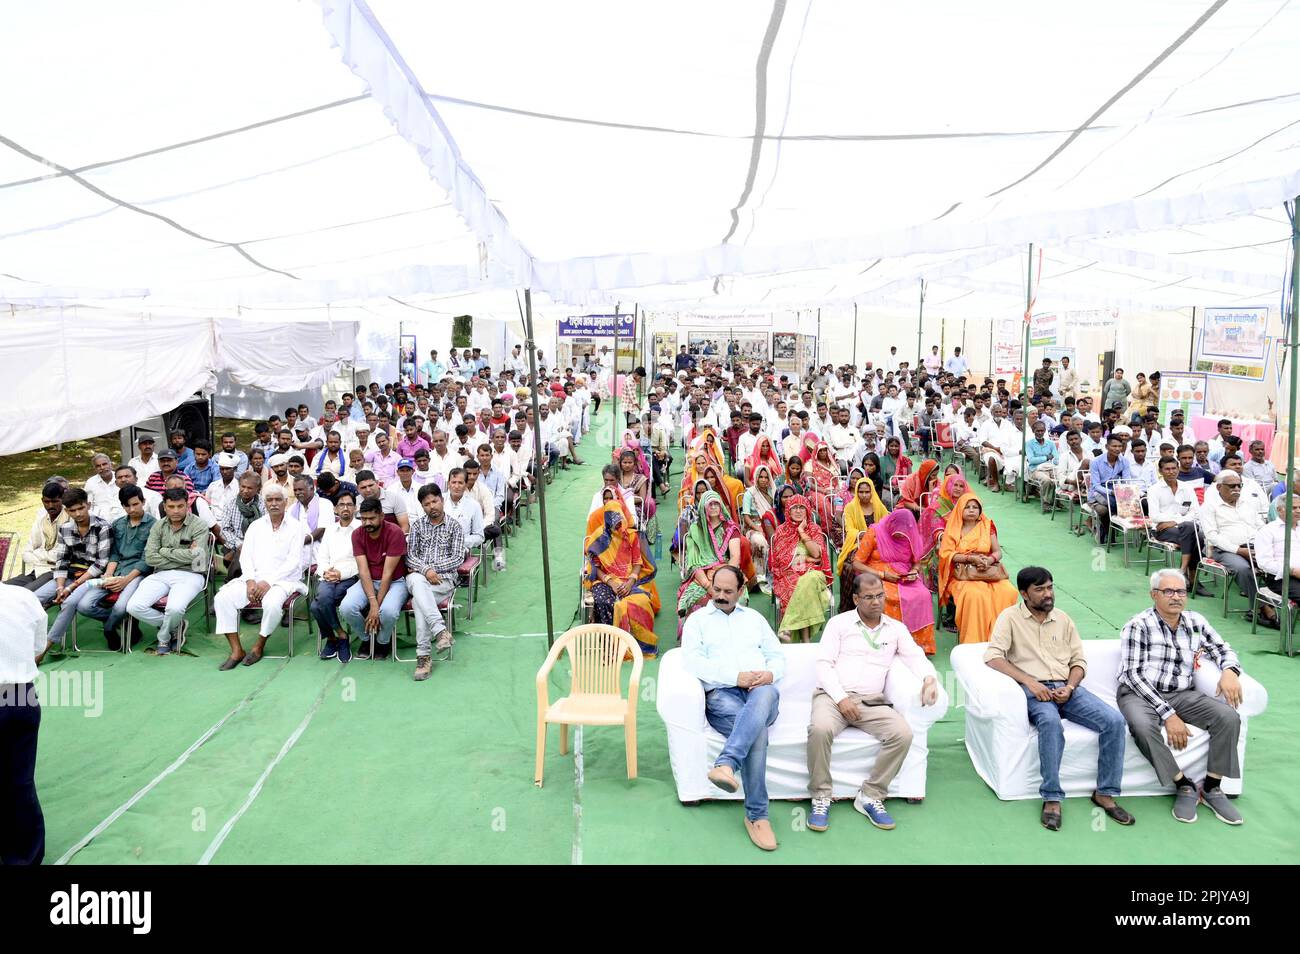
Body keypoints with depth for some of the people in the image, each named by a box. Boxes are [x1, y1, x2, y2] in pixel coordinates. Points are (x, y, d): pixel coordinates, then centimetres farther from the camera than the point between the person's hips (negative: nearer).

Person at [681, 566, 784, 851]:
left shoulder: (754, 617, 26)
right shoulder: (697, 619, 15)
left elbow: (778, 657, 21)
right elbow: (692, 660, -3)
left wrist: (769, 674, -7)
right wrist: (736, 677, -16)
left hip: (760, 691, 2)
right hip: (720, 693, -2)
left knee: (766, 695, -40)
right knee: (757, 730, -36)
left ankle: (726, 764, -55)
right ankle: (756, 814, -32)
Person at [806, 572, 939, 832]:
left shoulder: (896, 628, 18)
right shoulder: (839, 623, 9)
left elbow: (916, 657, 7)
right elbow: (823, 664, 2)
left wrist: (929, 677, -17)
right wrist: (841, 698, -12)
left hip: (872, 701, 3)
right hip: (834, 695, -3)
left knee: (903, 734, -26)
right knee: (820, 729, -35)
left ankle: (871, 796, -12)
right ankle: (821, 798, -17)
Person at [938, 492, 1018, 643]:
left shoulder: (988, 526, 14)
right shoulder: (953, 528, 7)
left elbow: (998, 552, 10)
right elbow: (946, 554, -3)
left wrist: (989, 560, -13)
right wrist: (971, 558, -15)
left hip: (989, 572, 3)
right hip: (963, 574, -3)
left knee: (1008, 592, -27)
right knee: (975, 595, -35)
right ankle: (974, 641, -26)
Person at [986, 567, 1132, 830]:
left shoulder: (1063, 619, 17)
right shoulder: (1010, 617, 2)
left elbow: (1079, 661, 15)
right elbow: (993, 656, -11)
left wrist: (1070, 687, -6)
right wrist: (1030, 682, -20)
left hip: (1067, 688, 5)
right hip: (1033, 690, -5)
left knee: (1114, 720, -19)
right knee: (1050, 721, -38)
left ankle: (1105, 793, -6)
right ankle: (1052, 798, -27)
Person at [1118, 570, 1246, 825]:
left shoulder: (1196, 622, 9)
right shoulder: (1138, 626, -8)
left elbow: (1223, 649, 20)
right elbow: (1134, 675, -13)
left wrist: (1229, 670, -7)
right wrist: (1168, 715, -20)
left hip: (1183, 694, 5)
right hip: (1139, 694, -5)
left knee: (1229, 716, -19)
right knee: (1143, 726, -36)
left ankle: (1211, 788, -5)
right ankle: (1184, 785, -15)